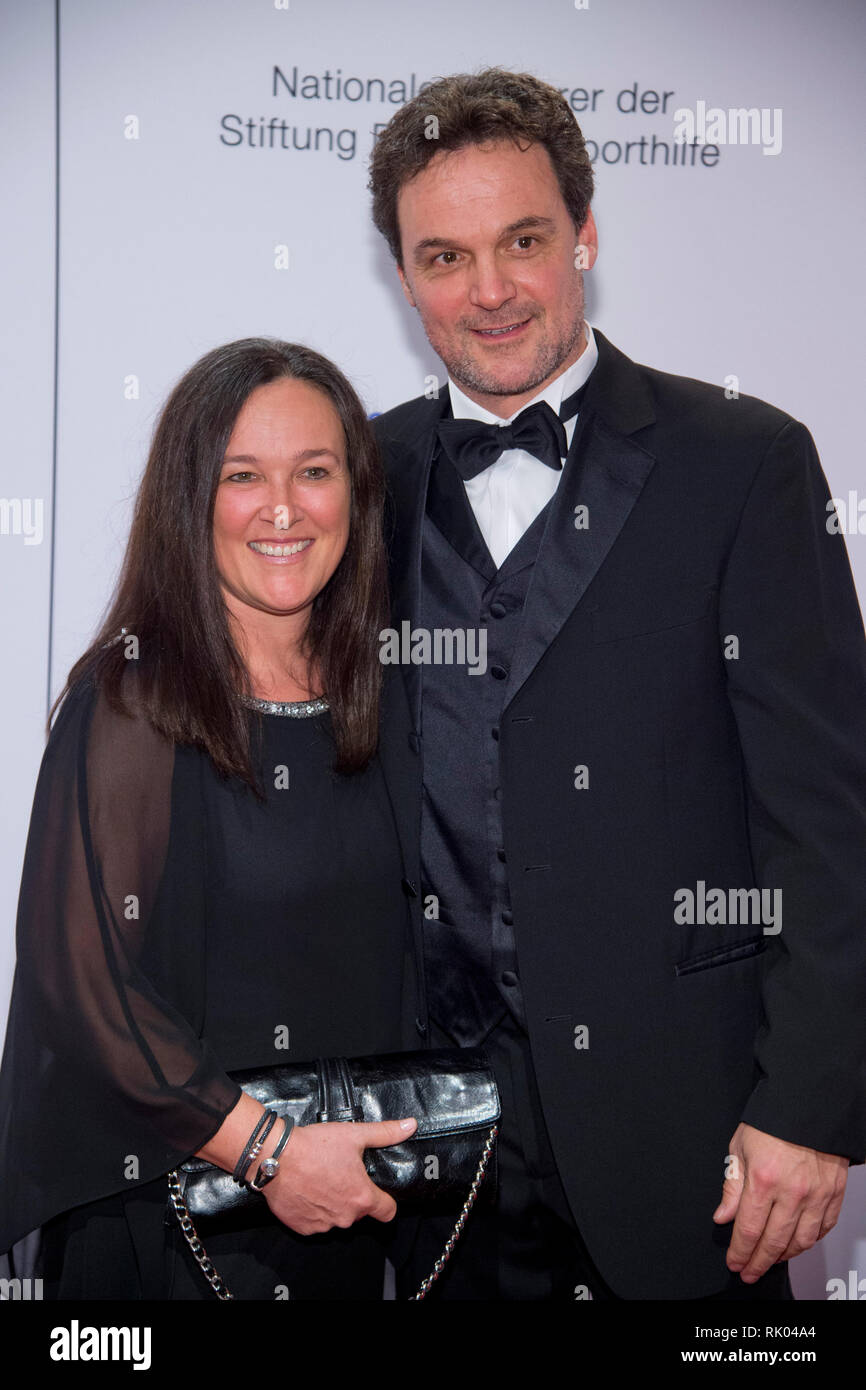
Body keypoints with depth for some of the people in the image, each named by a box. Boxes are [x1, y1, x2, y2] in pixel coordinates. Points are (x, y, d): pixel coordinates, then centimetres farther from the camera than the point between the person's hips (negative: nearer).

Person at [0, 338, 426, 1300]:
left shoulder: (378, 706, 3)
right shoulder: (132, 703, -14)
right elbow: (81, 973, -18)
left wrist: (420, 1130, 1)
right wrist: (265, 1148, -18)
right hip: (167, 1214, -5)